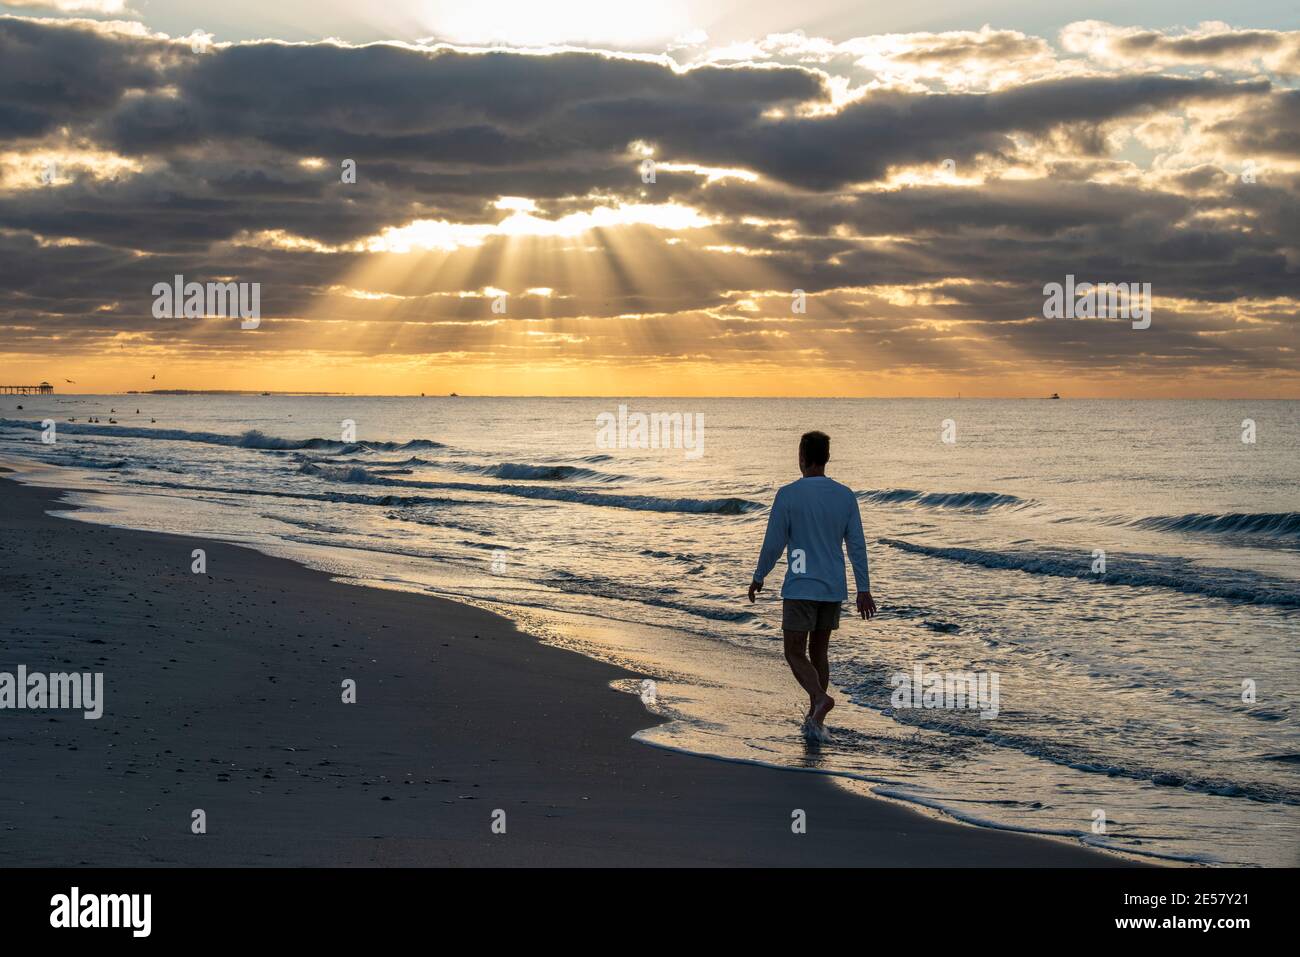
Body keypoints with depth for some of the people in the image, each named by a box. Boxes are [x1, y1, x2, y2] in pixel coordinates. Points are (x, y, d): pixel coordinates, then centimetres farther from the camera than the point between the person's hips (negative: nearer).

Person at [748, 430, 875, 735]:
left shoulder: (788, 495, -11)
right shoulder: (846, 496, 2)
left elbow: (773, 543, -8)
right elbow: (857, 546, 0)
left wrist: (758, 578, 6)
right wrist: (864, 590, 3)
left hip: (800, 589, -5)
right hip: (833, 590, 5)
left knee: (795, 653, 2)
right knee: (818, 651, 16)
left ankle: (820, 699, -23)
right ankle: (814, 719, 14)